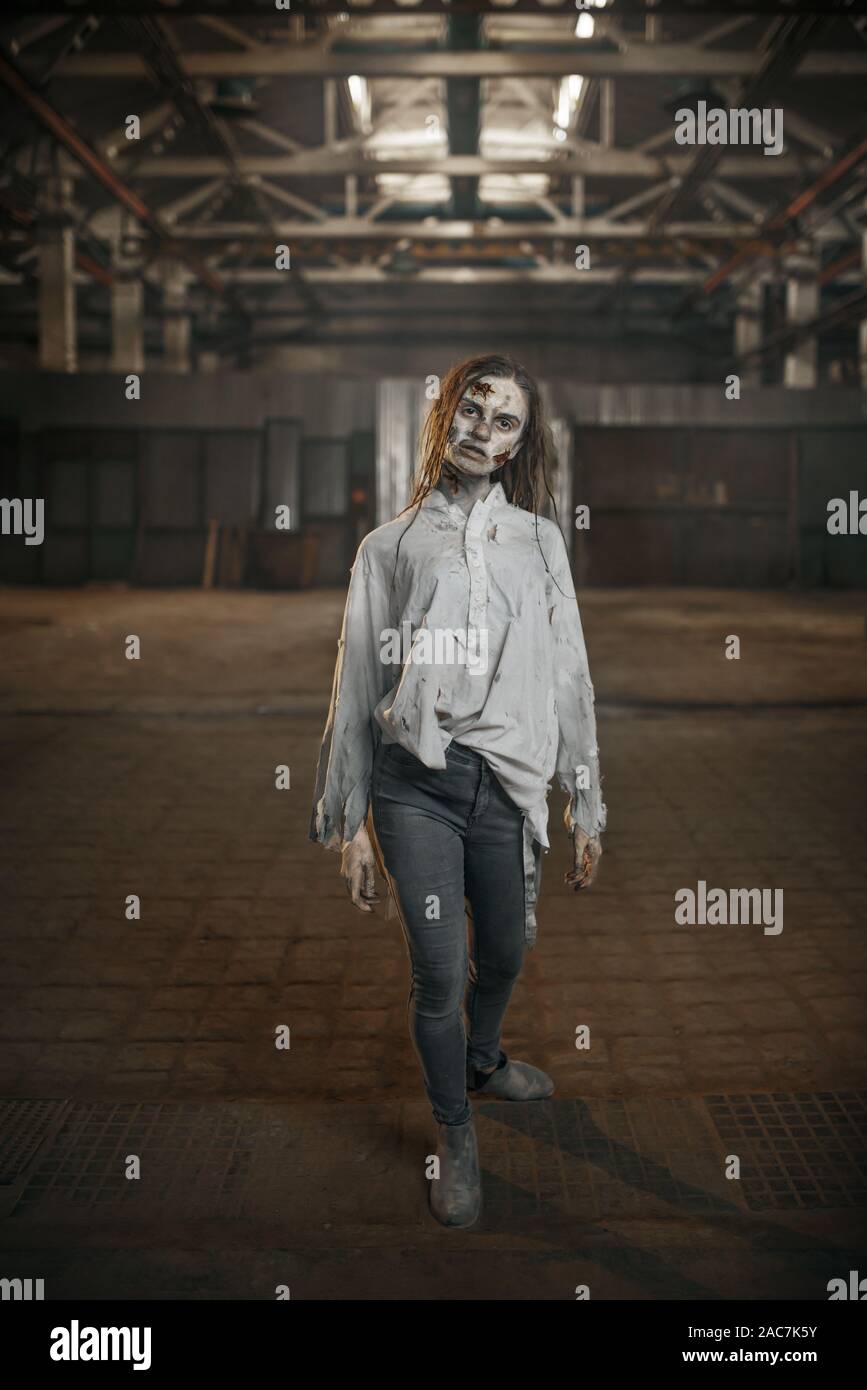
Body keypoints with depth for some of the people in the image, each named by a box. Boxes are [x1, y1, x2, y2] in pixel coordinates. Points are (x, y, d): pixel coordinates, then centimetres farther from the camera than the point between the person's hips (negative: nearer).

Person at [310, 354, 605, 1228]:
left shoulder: (540, 540, 11)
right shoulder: (391, 544, 7)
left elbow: (570, 678, 10)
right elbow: (356, 685, 7)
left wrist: (586, 808, 7)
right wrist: (349, 825, 5)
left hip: (508, 784, 2)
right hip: (414, 784, -2)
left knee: (503, 953, 16)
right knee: (439, 973, -1)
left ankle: (484, 1061, 48)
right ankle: (455, 1135, 22)